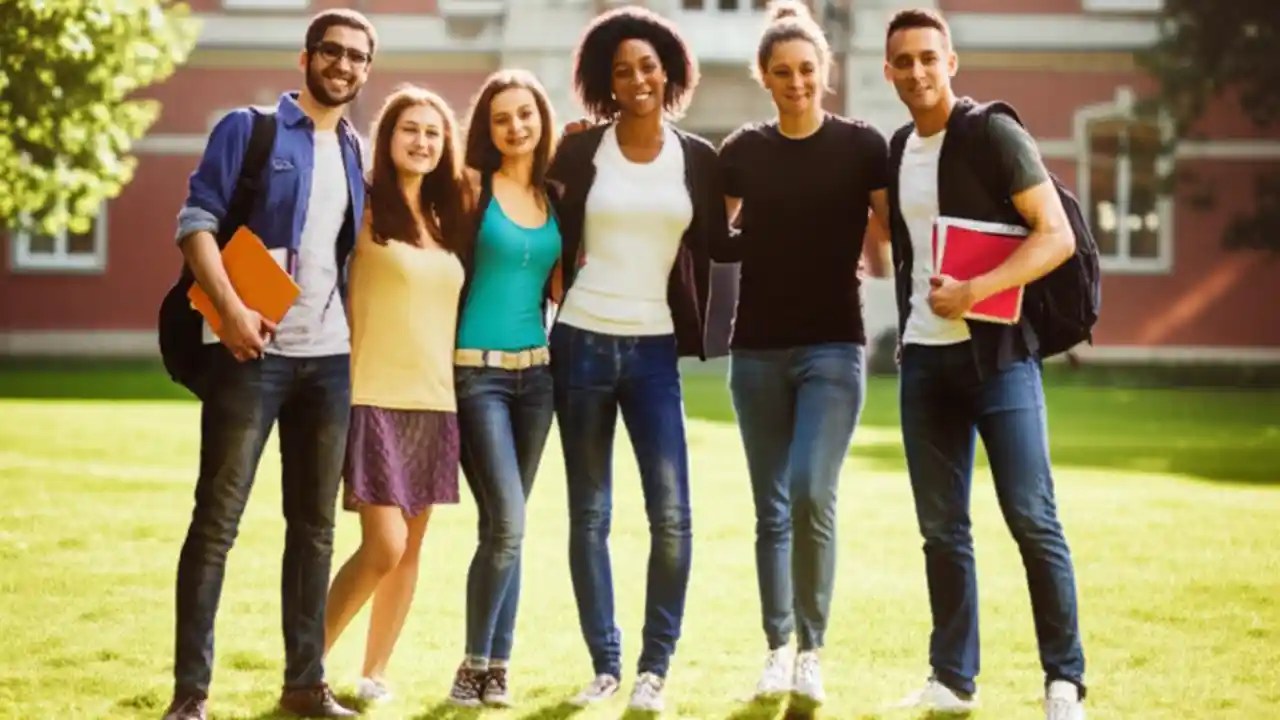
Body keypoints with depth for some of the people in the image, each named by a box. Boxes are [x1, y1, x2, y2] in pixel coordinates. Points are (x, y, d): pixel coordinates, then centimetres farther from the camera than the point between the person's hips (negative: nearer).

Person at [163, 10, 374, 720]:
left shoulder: (357, 153, 15)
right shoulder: (249, 130, -1)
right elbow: (196, 221, -9)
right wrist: (231, 307, -20)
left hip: (329, 358, 6)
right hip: (253, 350, -5)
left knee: (315, 525, 9)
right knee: (217, 520, -5)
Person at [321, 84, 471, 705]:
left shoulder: (446, 218, 13)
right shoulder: (365, 208, -4)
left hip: (434, 400, 6)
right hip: (376, 397, -6)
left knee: (410, 548, 7)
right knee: (383, 545, -12)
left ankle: (375, 673, 17)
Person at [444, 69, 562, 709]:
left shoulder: (555, 195, 10)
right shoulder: (472, 188, -4)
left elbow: (559, 281, 15)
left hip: (535, 371, 5)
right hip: (476, 371, -5)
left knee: (503, 526, 8)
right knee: (506, 523, -13)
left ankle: (495, 665, 14)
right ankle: (476, 663, 1)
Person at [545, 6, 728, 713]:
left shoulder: (698, 159, 4)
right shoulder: (579, 152, 1)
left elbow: (713, 250, 7)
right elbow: (553, 231, 9)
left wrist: (697, 334, 1)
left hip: (655, 348, 0)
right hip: (582, 343, 0)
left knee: (671, 514, -9)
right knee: (589, 514, 4)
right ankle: (604, 663, 13)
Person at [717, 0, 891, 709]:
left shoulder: (862, 146, -1)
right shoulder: (742, 151, 6)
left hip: (833, 347, -3)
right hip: (757, 350, 3)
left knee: (812, 495, -17)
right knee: (771, 508, 8)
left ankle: (812, 650, -4)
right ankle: (778, 649, 19)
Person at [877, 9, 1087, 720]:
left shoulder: (991, 133, -8)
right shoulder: (896, 152, 11)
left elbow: (1057, 236, -14)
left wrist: (973, 292, -21)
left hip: (997, 353, -6)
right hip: (924, 358, 6)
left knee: (1031, 519, -6)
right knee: (941, 528, 7)